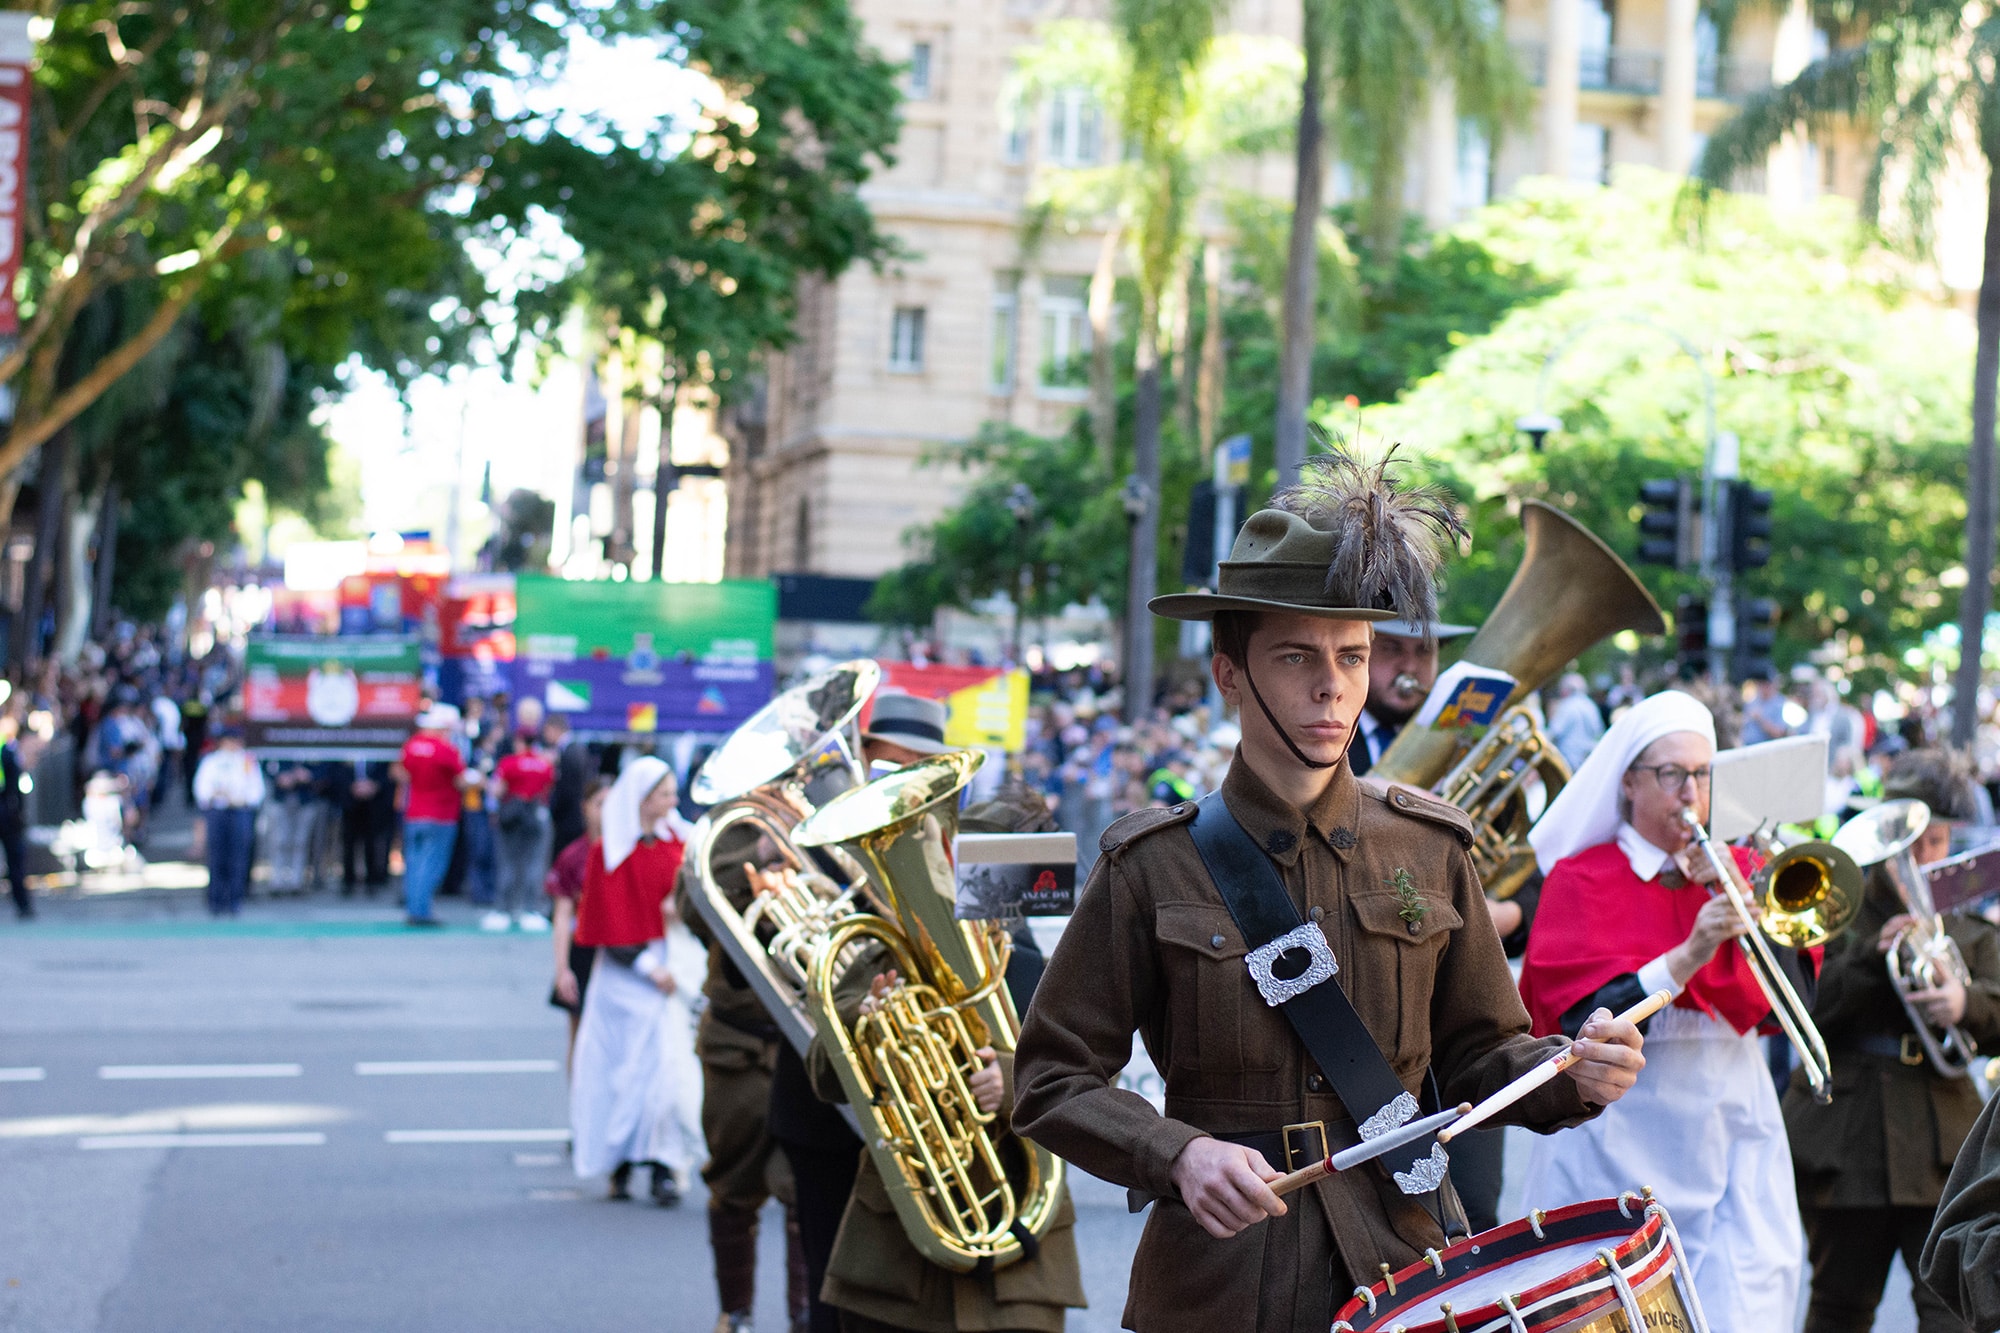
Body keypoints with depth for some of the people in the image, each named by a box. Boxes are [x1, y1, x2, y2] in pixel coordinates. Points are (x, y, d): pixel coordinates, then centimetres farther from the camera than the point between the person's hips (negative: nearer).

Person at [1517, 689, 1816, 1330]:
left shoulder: (1737, 872, 13)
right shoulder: (1580, 879, 1)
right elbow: (1584, 1021, -12)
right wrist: (1687, 957, -22)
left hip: (1735, 1127, 3)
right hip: (1625, 1133, -3)